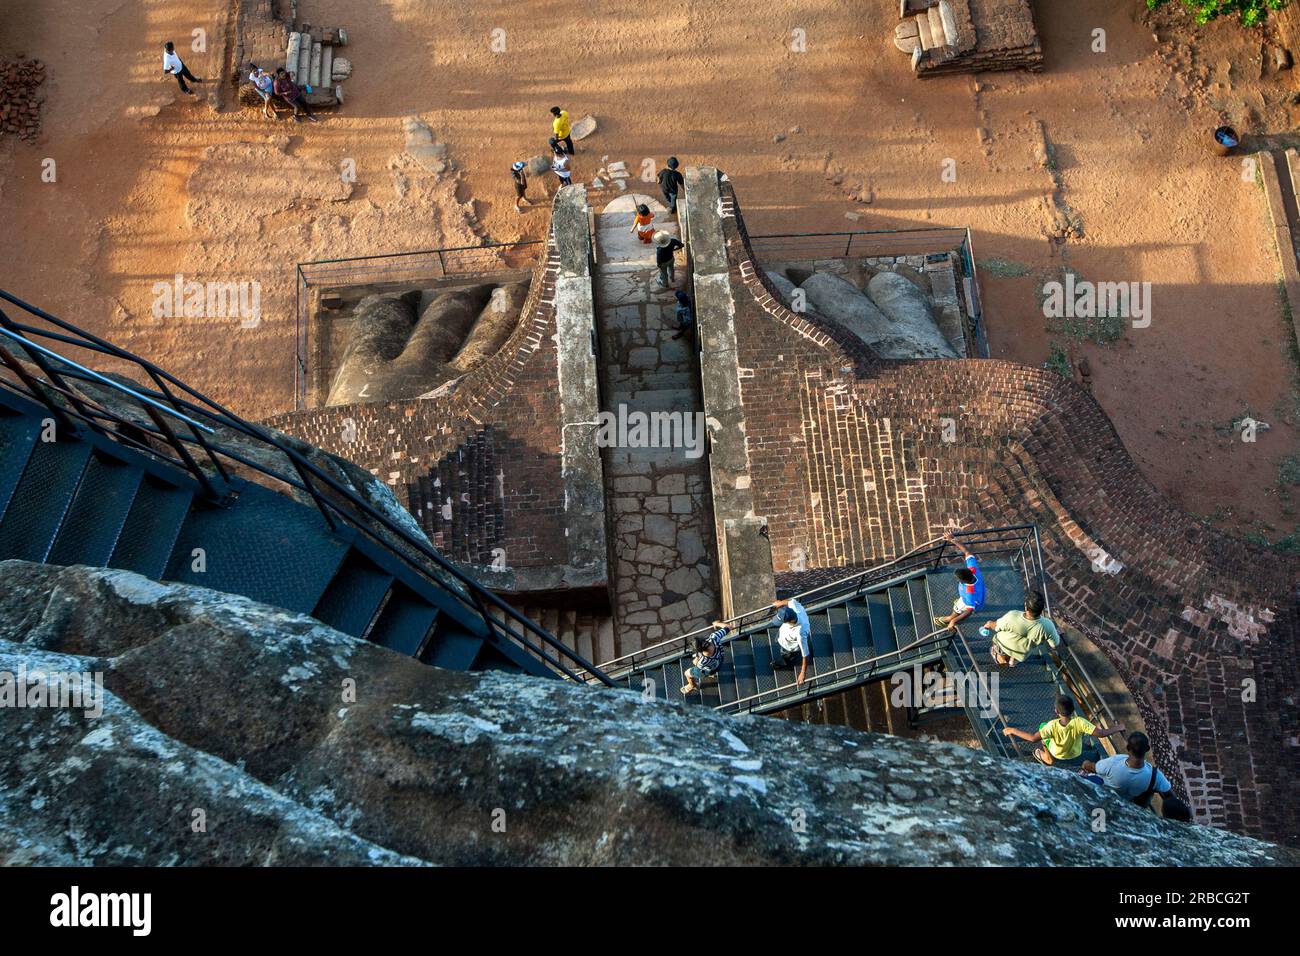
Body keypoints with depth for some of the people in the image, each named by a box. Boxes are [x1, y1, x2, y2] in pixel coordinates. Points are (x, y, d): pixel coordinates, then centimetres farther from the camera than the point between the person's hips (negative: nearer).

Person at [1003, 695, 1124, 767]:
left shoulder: (1053, 726, -35)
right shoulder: (1079, 723, -33)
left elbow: (1033, 738, -37)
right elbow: (1101, 733, -30)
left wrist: (1013, 731, -27)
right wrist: (1117, 728, -13)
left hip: (1057, 759, -1)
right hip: (1076, 758, 1)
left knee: (1042, 725, 15)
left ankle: (1048, 758, 26)